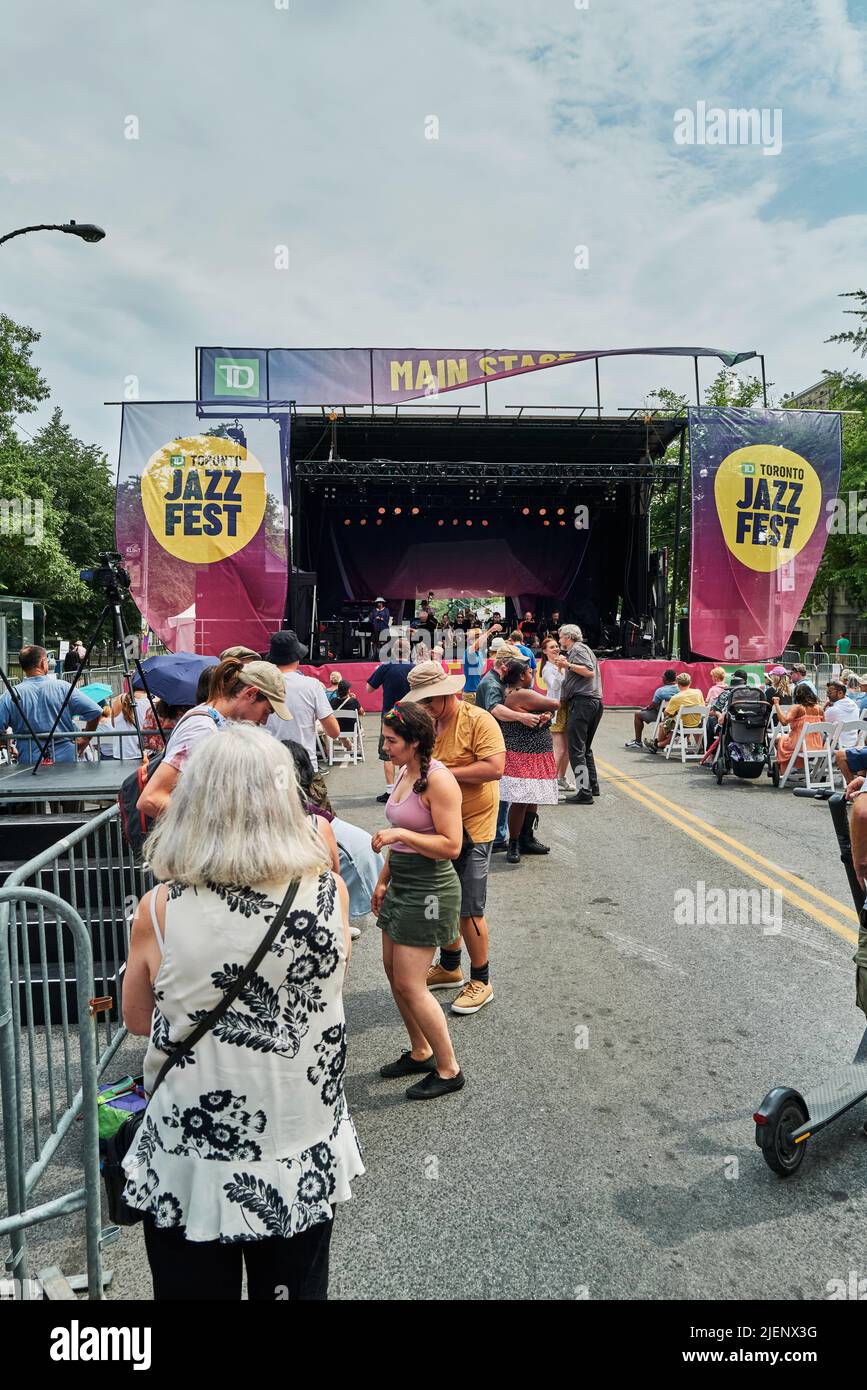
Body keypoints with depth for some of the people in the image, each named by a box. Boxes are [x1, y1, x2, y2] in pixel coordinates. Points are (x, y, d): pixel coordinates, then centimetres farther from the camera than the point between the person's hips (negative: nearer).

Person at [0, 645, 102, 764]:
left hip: (28, 763, 0)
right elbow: (95, 712, -6)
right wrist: (85, 739, 7)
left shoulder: (10, 696, -3)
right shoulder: (63, 687, -4)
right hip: (65, 760, 0)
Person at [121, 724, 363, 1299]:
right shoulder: (331, 894, -17)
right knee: (297, 1286, 25)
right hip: (305, 1167, 1)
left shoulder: (160, 911, -19)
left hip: (190, 1174, -1)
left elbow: (137, 1019, -1)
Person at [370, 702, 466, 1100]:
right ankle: (420, 1053, 35)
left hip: (429, 890, -9)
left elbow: (451, 846, -23)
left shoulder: (438, 780, -20)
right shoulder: (405, 773, 7)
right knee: (394, 973, 16)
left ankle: (448, 1070, 15)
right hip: (401, 886, 9)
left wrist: (400, 833, -26)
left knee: (410, 985, -3)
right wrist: (383, 880, 19)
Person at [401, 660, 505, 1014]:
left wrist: (445, 772, -23)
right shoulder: (429, 723, 7)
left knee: (469, 911, -1)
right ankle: (450, 967, 38)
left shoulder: (478, 720, -15)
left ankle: (481, 982, 17)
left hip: (472, 829, -7)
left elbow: (495, 767, -25)